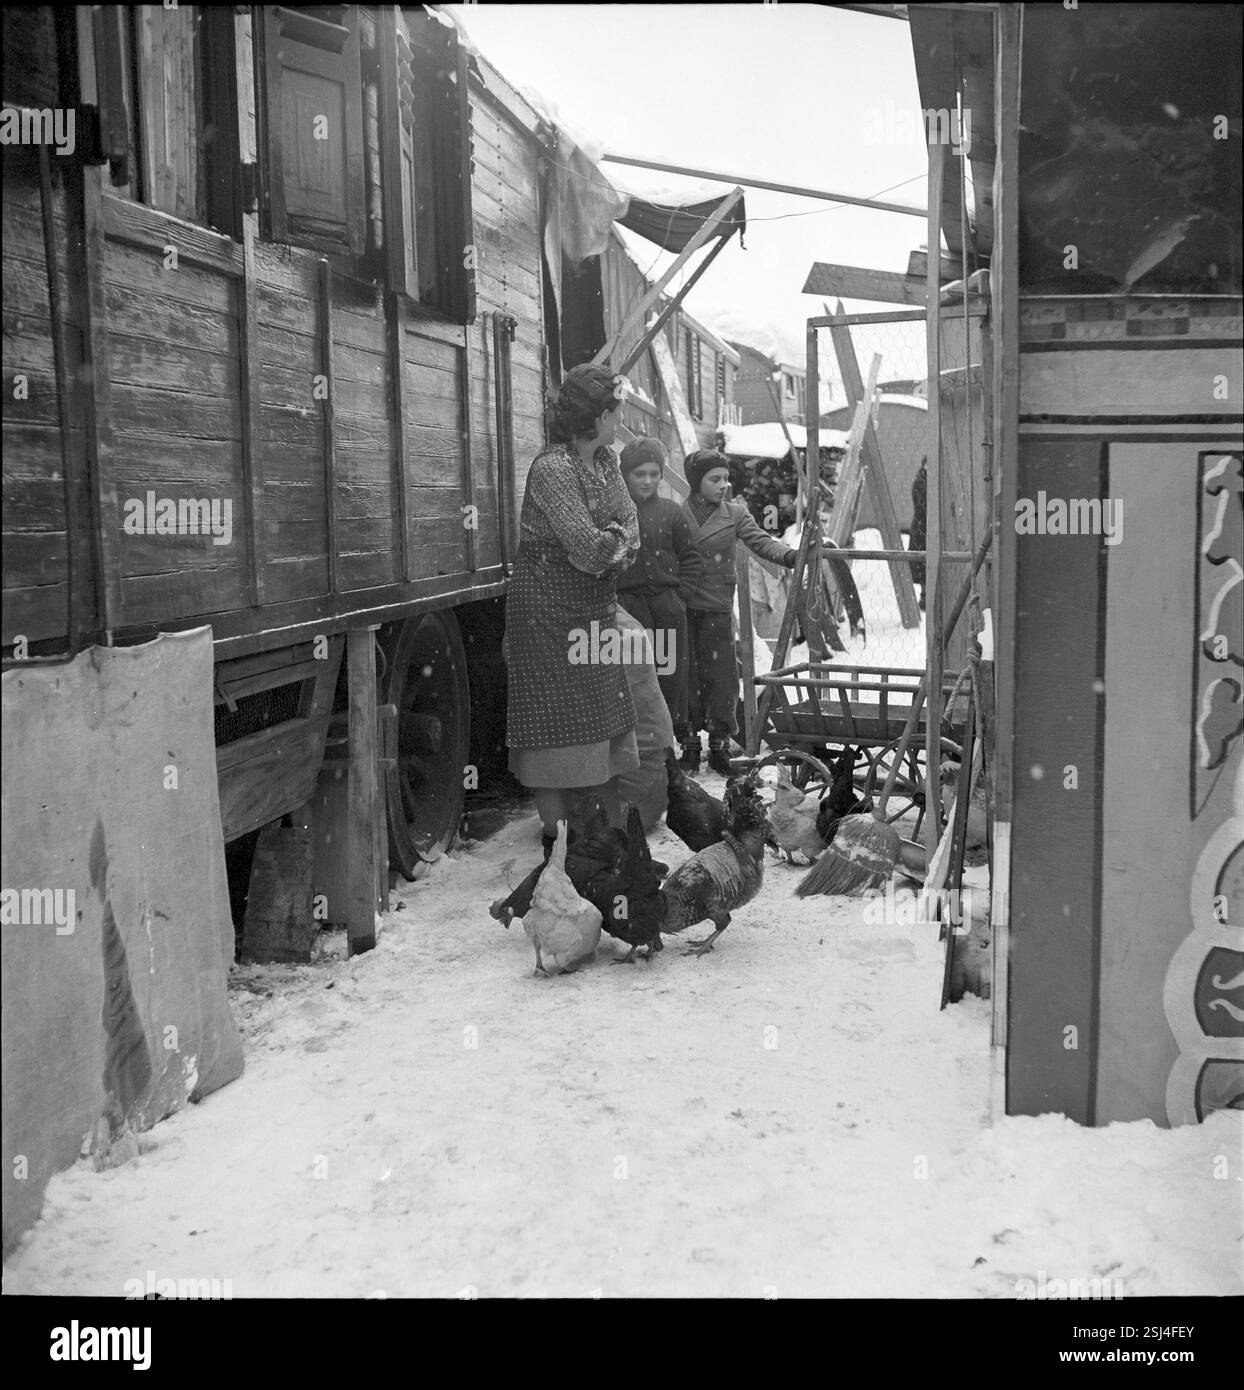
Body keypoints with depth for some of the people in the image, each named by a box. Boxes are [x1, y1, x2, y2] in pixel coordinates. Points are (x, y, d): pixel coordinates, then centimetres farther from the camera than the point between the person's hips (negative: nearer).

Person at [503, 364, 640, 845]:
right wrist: (614, 541, -3)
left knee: (605, 718, 12)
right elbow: (590, 550, -23)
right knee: (556, 724, -2)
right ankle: (557, 835, 7)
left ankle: (613, 829, 22)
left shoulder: (606, 461, 8)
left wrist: (609, 543, -15)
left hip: (595, 609, 9)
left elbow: (630, 529, 5)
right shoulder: (552, 468, -20)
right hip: (548, 611, -8)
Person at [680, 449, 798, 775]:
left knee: (721, 675, 1)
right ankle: (689, 744, 16)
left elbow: (760, 541, -7)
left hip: (717, 607, 1)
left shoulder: (735, 514, 5)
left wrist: (788, 555, -26)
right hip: (682, 607, -1)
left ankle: (719, 745, 14)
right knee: (686, 675, 4)